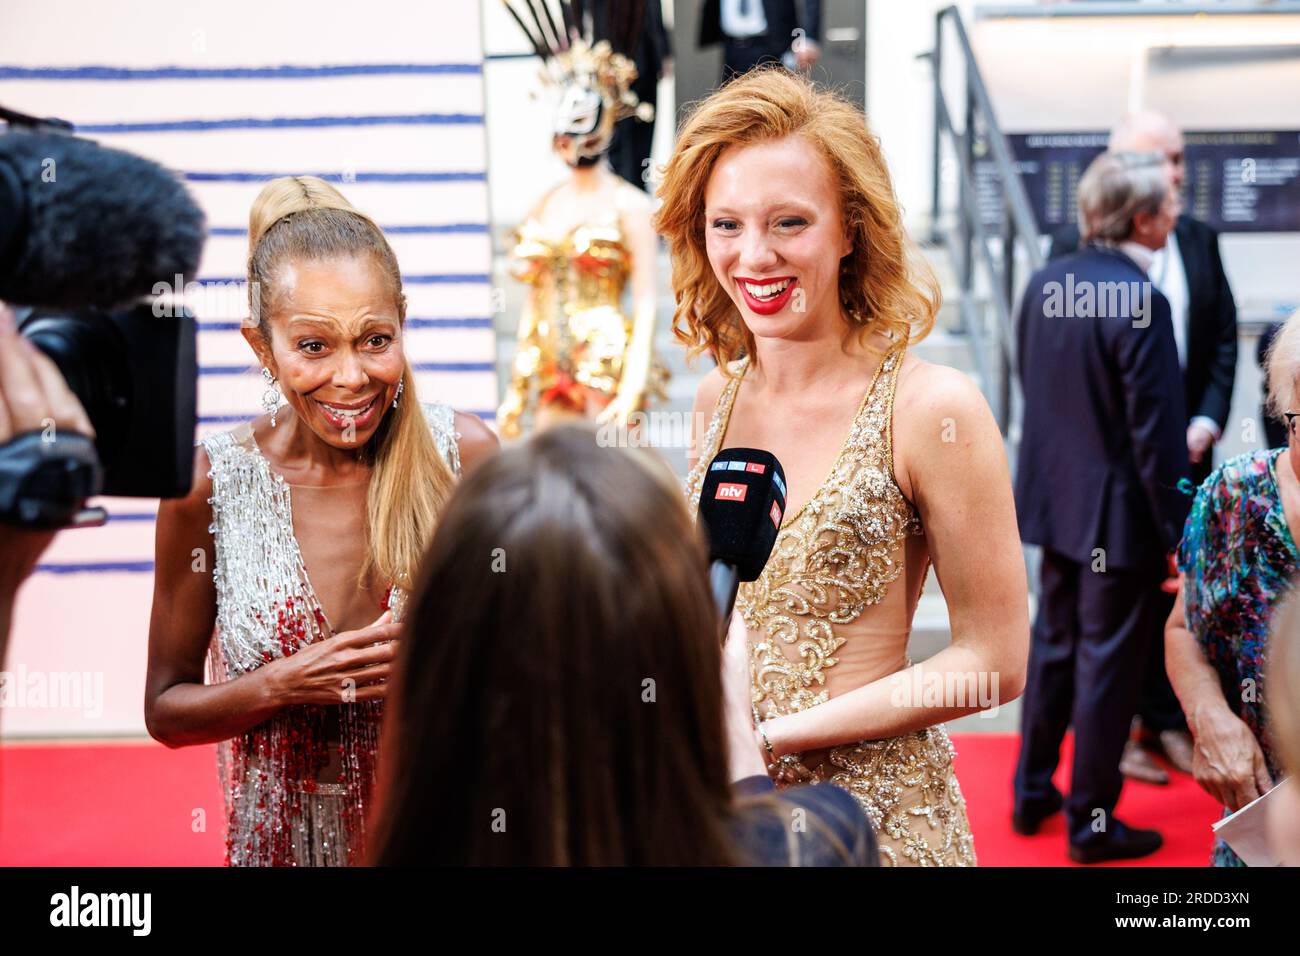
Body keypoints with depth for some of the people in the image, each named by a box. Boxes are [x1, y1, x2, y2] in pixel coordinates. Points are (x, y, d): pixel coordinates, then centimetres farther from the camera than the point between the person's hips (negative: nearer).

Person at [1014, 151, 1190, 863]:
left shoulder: (1044, 284, 1)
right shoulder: (1140, 303, -22)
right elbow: (1156, 431, -21)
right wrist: (1175, 531, -12)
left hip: (1053, 501, 7)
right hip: (1119, 516, -7)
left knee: (1053, 645, 20)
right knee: (1108, 666, 6)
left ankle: (1032, 793, 33)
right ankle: (1091, 824, 19)